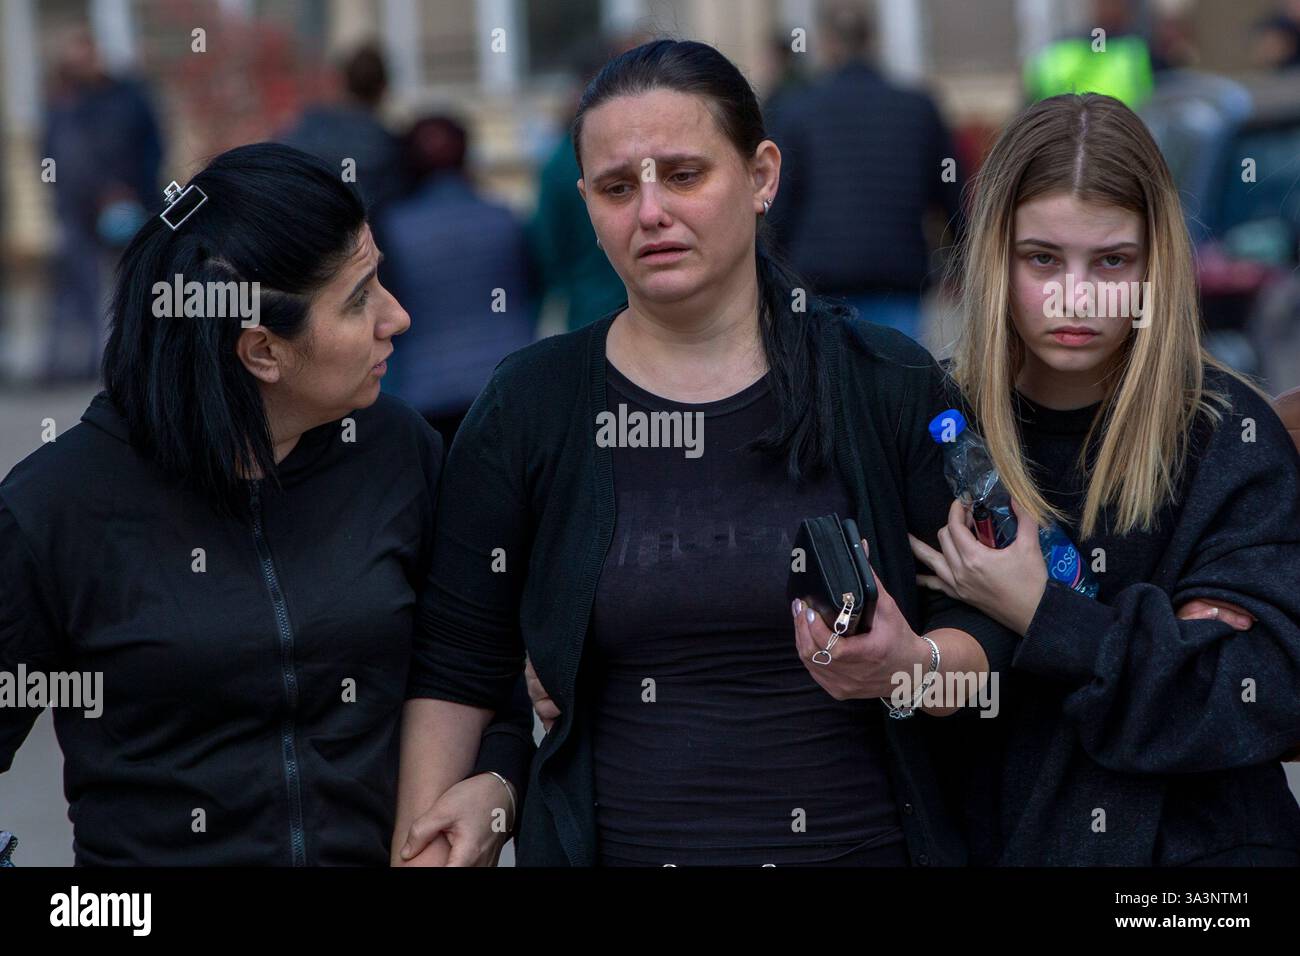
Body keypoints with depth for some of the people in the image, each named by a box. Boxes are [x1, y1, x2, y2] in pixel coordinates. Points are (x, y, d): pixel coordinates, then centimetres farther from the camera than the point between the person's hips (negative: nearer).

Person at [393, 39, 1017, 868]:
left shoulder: (890, 386, -3)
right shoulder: (529, 407, -1)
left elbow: (989, 634, -3)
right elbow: (457, 668, 0)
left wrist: (912, 669, -22)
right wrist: (422, 841, -9)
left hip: (870, 841, 0)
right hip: (615, 844, 0)